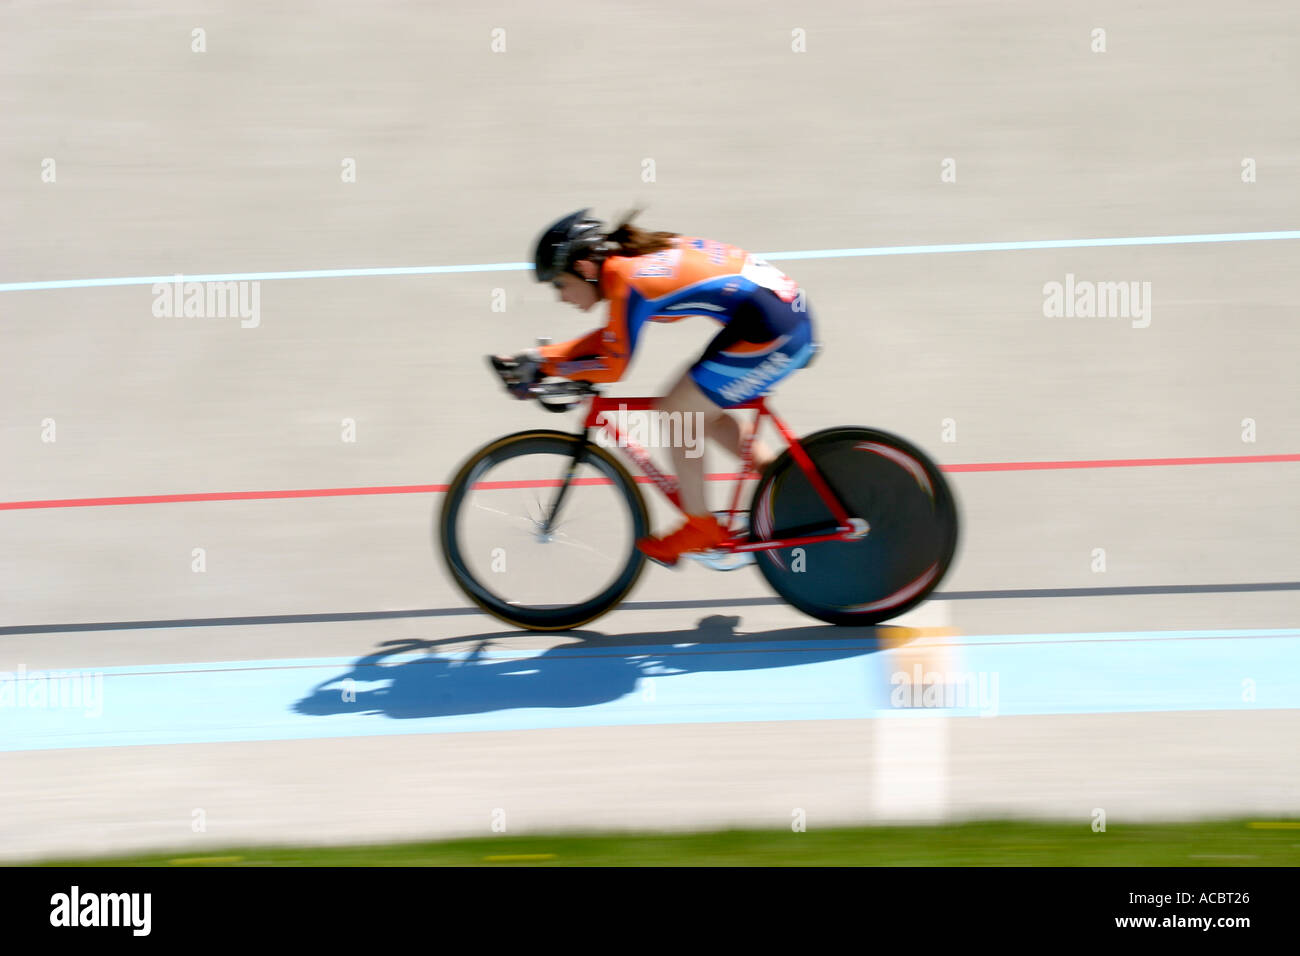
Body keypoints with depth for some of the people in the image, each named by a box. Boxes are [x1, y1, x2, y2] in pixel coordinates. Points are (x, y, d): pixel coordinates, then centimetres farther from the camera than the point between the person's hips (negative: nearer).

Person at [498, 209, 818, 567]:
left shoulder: (628, 280, -16)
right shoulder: (634, 259, 12)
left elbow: (613, 367, -11)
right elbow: (614, 338, 20)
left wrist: (544, 366, 0)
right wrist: (542, 355, 13)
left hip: (772, 331, -10)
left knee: (675, 414, 0)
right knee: (702, 411, 19)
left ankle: (700, 527, 13)